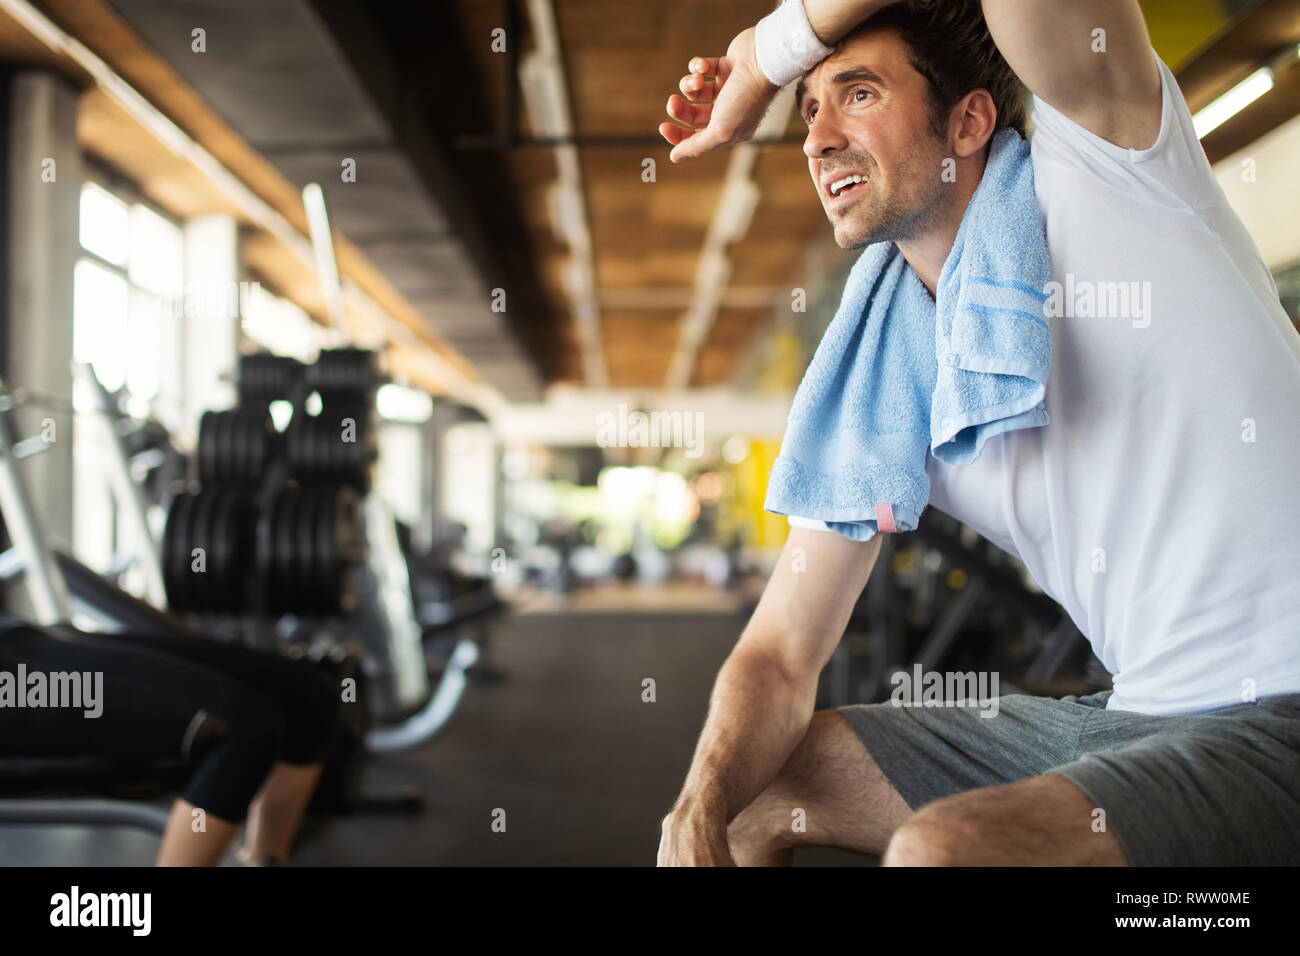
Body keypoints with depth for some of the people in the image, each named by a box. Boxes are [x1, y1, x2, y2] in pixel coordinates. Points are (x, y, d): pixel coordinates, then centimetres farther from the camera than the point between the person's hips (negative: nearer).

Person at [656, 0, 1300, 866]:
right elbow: (781, 656, 7)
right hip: (1130, 711, 7)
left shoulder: (1099, 162, -6)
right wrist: (700, 807, -14)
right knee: (740, 791, 7)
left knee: (942, 848, -30)